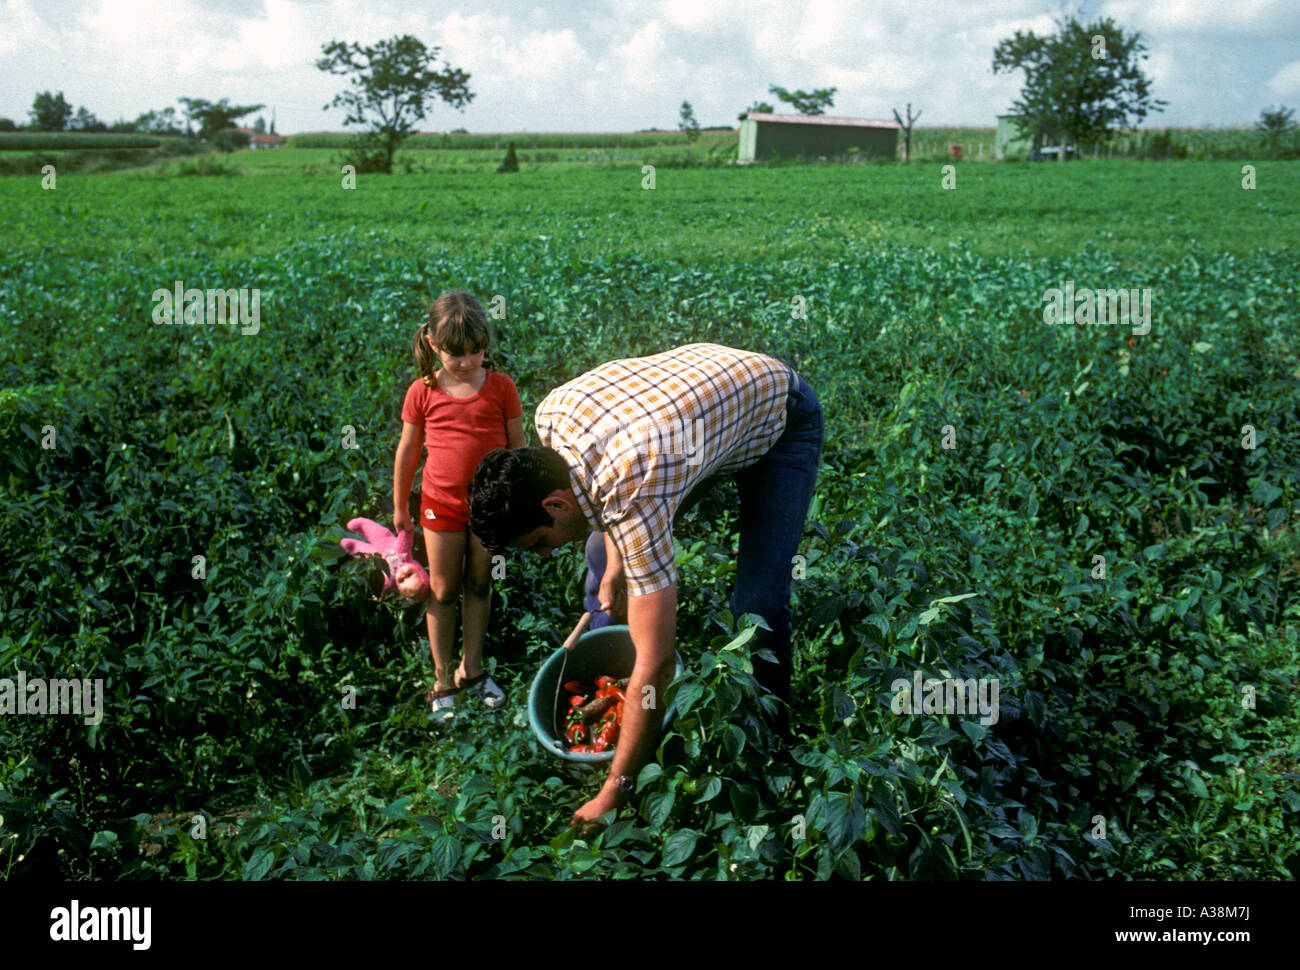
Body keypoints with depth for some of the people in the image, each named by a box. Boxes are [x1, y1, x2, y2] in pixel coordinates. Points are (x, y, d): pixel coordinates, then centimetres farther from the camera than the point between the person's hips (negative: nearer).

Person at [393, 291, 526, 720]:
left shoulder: (501, 387, -7)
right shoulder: (423, 392, -7)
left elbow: (518, 446, 2)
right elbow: (407, 451, 3)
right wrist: (399, 507, 9)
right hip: (442, 504, -1)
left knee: (479, 587, 14)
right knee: (443, 592, 8)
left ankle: (472, 669, 29)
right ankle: (442, 681, 18)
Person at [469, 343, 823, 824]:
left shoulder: (633, 494, -42)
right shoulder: (551, 415, -22)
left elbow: (657, 663, -39)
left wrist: (614, 791, -32)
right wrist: (616, 563, -8)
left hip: (782, 417, -7)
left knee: (758, 608, -19)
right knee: (603, 556, 8)